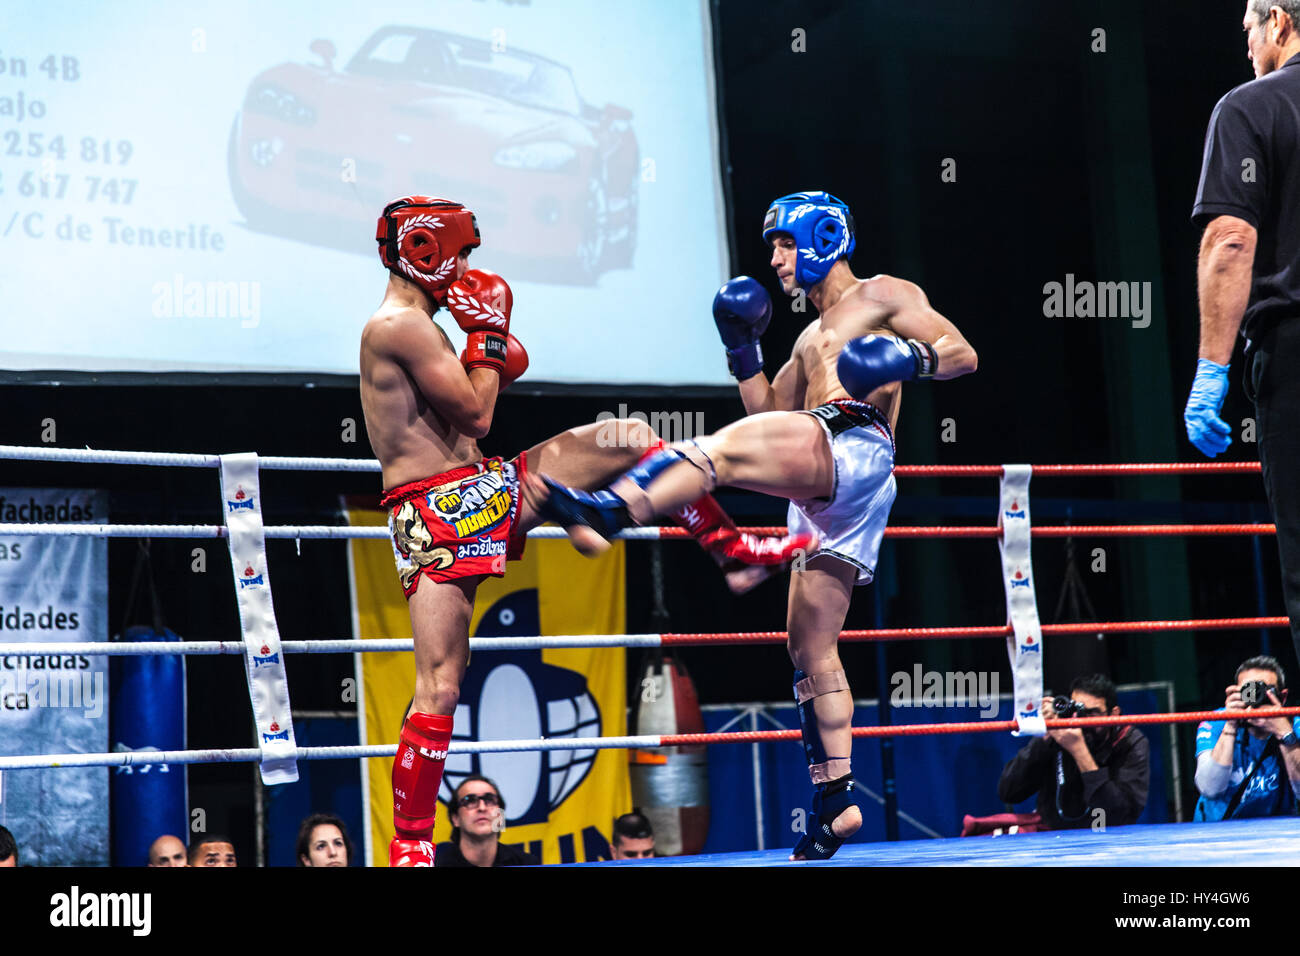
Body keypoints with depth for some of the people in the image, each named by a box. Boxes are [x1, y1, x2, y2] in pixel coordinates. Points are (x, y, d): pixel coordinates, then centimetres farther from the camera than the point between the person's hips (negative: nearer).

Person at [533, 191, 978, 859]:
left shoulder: (883, 296, 14)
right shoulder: (811, 339, 37)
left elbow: (963, 353, 5)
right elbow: (771, 416, 30)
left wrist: (911, 359, -14)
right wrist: (743, 352, 18)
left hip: (854, 445, -9)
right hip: (821, 494, 9)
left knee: (724, 445, -32)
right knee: (811, 649, 7)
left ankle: (606, 512, -54)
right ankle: (835, 800, 10)